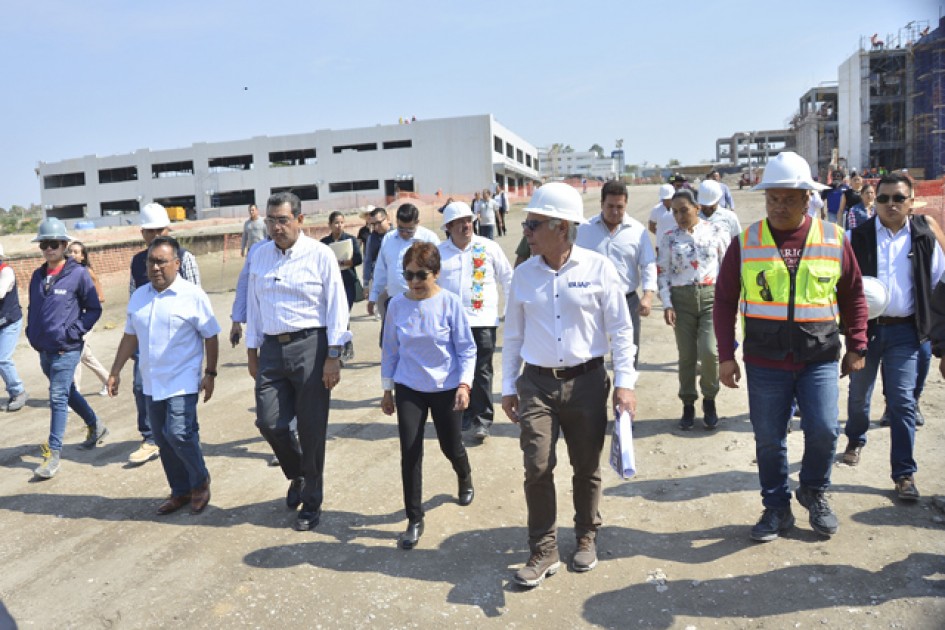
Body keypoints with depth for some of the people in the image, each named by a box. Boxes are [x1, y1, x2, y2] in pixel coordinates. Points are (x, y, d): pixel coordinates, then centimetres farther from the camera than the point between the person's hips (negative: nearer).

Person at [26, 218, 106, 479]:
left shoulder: (78, 274, -9)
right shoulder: (38, 276, 9)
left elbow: (94, 309, -7)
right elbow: (33, 309, 20)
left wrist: (72, 332, -13)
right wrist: (32, 334, 8)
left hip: (66, 350, -7)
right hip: (43, 349, 7)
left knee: (58, 398, -7)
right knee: (67, 393, 19)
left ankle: (53, 454, -1)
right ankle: (96, 427, 38)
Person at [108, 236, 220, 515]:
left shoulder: (193, 295, -9)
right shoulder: (139, 297, 9)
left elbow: (211, 337, -6)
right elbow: (130, 337, 16)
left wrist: (210, 374, -8)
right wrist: (115, 372, 14)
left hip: (183, 382, -6)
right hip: (152, 384, 6)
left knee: (179, 434, -15)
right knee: (163, 440, 11)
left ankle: (200, 482, 10)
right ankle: (180, 491, 26)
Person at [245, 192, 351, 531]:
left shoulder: (319, 254, -5)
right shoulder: (259, 255, 10)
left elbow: (337, 305, -7)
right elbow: (253, 304, 15)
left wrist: (333, 356, -11)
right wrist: (252, 351, 14)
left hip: (310, 345, -4)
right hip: (272, 347, 5)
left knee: (311, 429, 4)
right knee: (268, 421, 1)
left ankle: (311, 503, 22)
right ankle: (297, 475, 33)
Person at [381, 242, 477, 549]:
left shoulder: (450, 302, -12)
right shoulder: (397, 304, -4)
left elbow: (466, 348, -7)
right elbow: (390, 349, 6)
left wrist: (464, 384, -18)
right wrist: (387, 390, 8)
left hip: (446, 388, -1)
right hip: (408, 389, 2)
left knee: (451, 446, 13)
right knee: (410, 453, -2)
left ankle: (465, 479, 50)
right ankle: (414, 520, 13)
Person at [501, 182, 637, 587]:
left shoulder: (598, 269, -5)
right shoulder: (523, 275, 4)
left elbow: (620, 329, -1)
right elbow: (513, 335, 10)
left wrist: (624, 382, -7)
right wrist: (508, 387, 10)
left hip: (587, 382, -1)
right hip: (537, 385, 2)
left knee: (586, 468, 11)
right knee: (537, 469, -3)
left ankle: (586, 538, 33)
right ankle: (544, 551, 13)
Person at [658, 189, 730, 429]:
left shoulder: (716, 231, 2)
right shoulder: (668, 238, 7)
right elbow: (663, 272, 6)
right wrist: (667, 304, -3)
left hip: (712, 295, -2)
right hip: (682, 299, 2)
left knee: (709, 351, -14)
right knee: (686, 355, 6)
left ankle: (709, 399, 12)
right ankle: (688, 405, 23)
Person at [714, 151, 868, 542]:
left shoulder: (833, 239, 1)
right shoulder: (746, 242, -1)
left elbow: (853, 295, 12)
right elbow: (725, 300, 2)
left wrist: (856, 346, 9)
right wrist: (726, 356, -1)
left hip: (820, 359, 0)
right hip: (764, 361, 0)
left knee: (823, 430, -6)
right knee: (768, 440, 7)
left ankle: (814, 492, 24)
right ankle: (777, 508, 27)